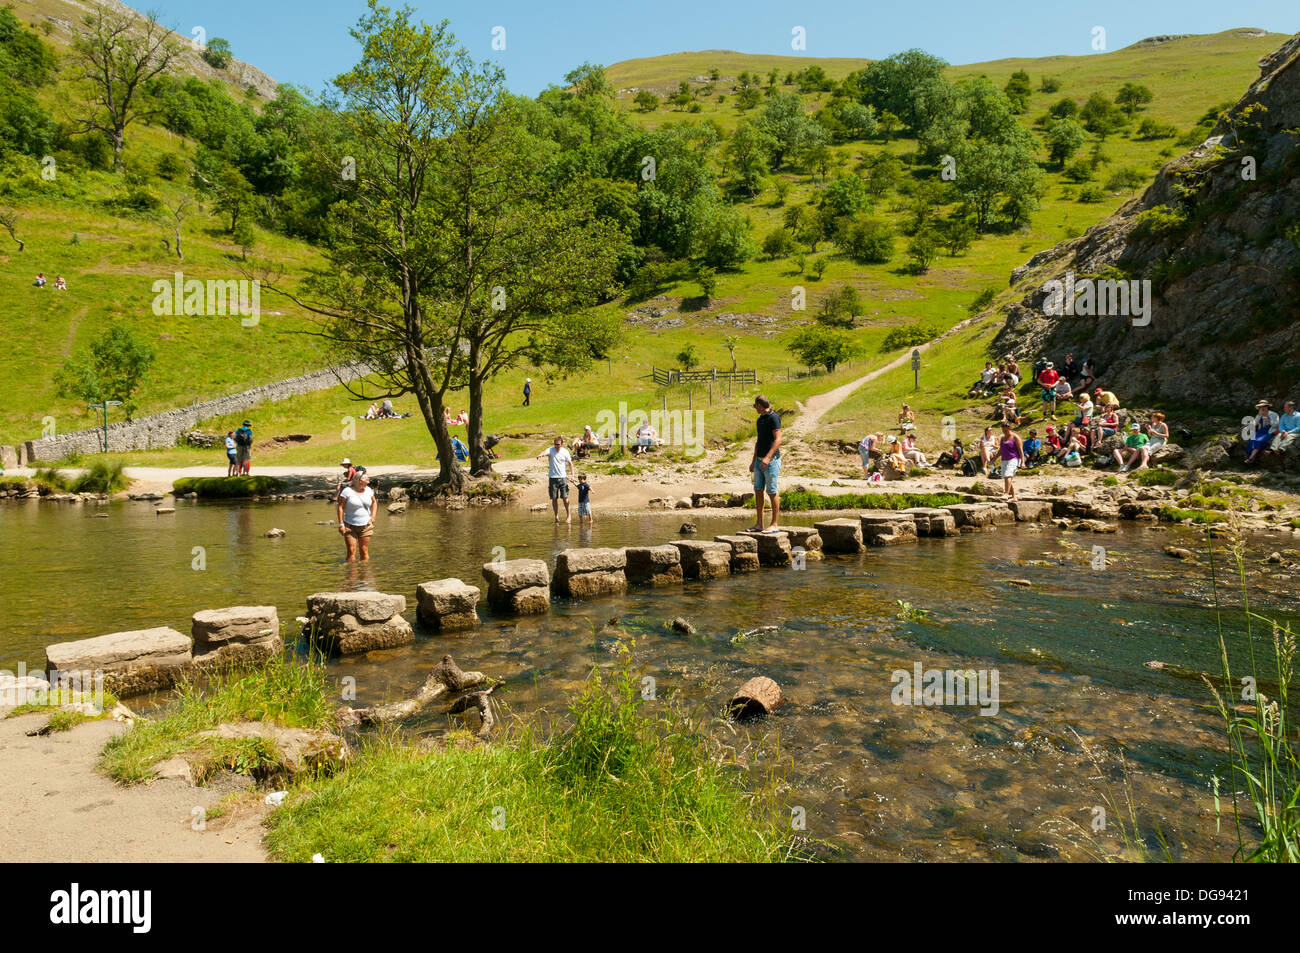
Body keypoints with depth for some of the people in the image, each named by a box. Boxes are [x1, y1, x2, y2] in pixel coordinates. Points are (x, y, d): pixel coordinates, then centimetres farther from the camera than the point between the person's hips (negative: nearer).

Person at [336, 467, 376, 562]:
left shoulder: (368, 490, 4)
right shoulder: (347, 491, -10)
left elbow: (374, 503, 20)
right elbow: (340, 507, -8)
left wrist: (373, 516, 6)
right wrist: (341, 524, -12)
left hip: (365, 526, 4)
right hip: (350, 526, -4)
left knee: (364, 551, 6)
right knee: (351, 551, -6)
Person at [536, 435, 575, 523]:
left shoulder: (565, 452, 1)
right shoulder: (550, 450, -5)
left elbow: (570, 463, 10)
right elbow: (545, 452, -29)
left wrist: (572, 475, 2)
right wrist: (540, 454, -52)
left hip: (563, 477, 0)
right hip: (552, 477, 0)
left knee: (565, 497, -3)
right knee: (554, 498, 2)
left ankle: (568, 515, 10)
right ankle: (556, 516, 12)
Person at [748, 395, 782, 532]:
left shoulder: (774, 417, -10)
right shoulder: (759, 420, 16)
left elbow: (778, 439, -18)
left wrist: (768, 457, -27)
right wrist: (754, 461, 23)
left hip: (771, 460, -8)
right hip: (759, 460, 8)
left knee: (772, 492, -4)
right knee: (758, 491, 7)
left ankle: (774, 524, 2)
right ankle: (759, 524, 12)